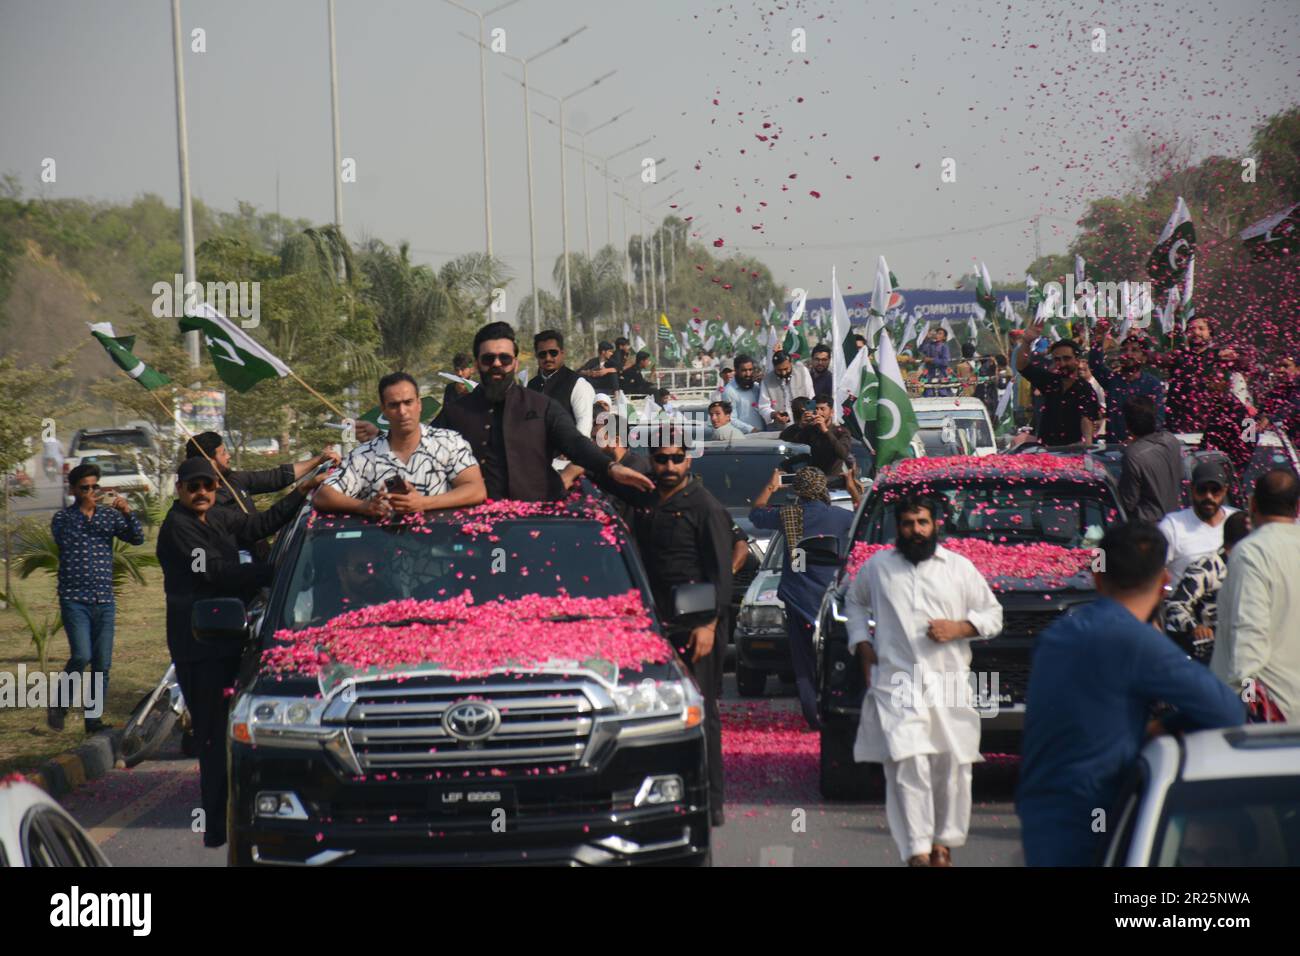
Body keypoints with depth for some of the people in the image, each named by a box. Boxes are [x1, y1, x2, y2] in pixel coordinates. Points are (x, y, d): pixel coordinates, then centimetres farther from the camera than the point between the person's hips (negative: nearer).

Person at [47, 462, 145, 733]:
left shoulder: (110, 515, 10)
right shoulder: (62, 517, 2)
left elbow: (138, 538, 0)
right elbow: (64, 540, -18)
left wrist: (128, 513, -16)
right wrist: (84, 509, -22)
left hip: (105, 601, 4)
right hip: (74, 599, -4)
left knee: (102, 663, 2)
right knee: (82, 655, -18)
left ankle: (94, 719, 10)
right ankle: (59, 704, 4)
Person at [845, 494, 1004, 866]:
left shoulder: (960, 568, 8)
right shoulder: (878, 567, 10)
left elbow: (993, 614, 12)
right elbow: (855, 602, 28)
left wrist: (958, 628, -6)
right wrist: (862, 646, 14)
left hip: (949, 683, 1)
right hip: (896, 683, -1)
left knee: (952, 766, 2)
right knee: (908, 765, -14)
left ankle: (943, 842, 20)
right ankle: (917, 852, -16)